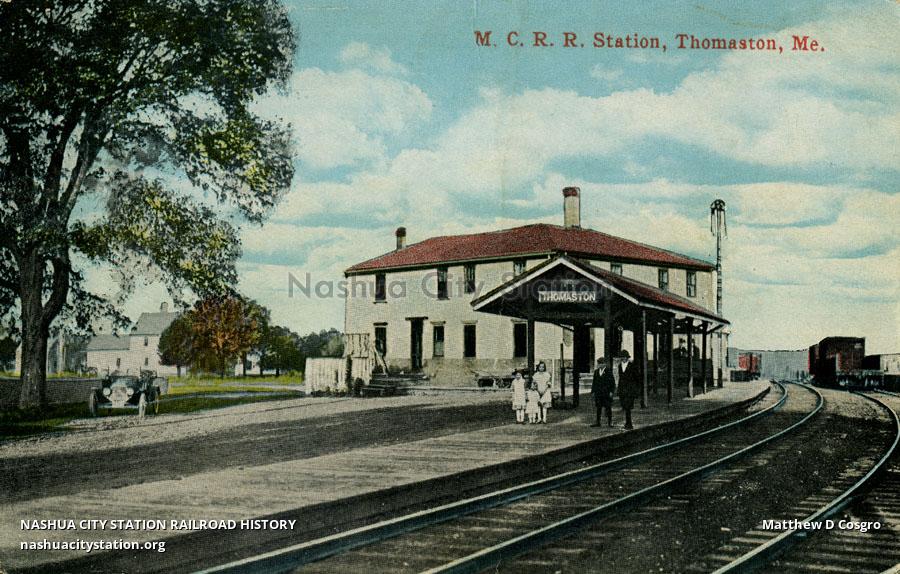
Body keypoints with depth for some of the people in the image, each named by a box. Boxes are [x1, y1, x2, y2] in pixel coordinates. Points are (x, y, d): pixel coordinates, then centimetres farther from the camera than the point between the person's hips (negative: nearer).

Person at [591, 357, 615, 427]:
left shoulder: (609, 371, -5)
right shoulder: (596, 371, 9)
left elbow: (612, 382, -5)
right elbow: (594, 382, 14)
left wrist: (611, 391, -11)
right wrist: (593, 391, 8)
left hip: (606, 393, -4)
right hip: (598, 393, 4)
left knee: (608, 407, 2)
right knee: (598, 408, 7)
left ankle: (610, 422, 10)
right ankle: (598, 422, 12)